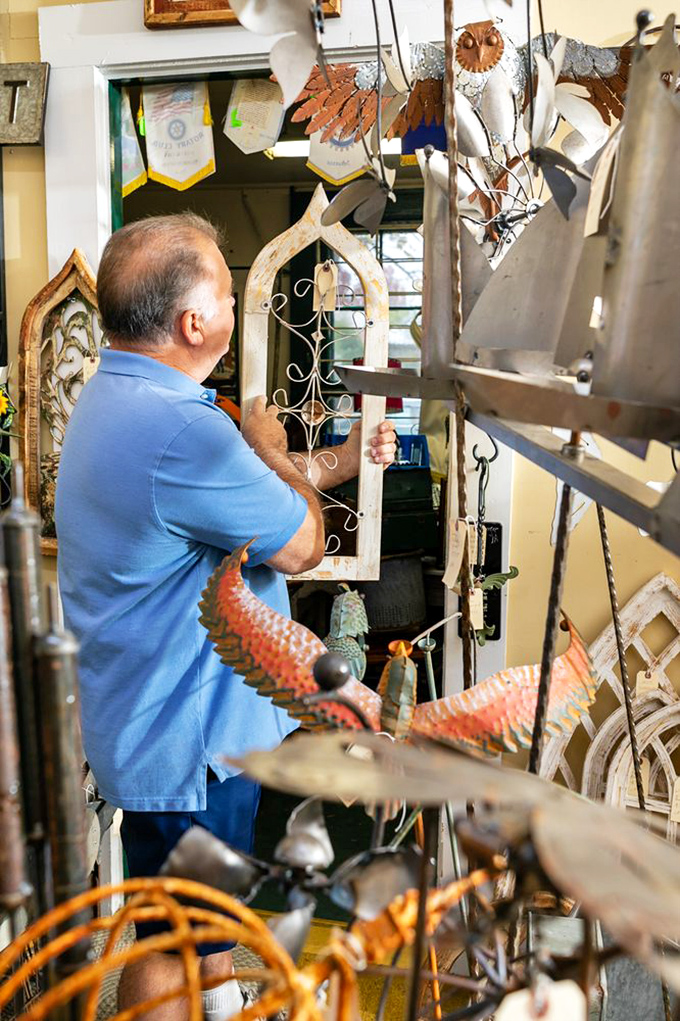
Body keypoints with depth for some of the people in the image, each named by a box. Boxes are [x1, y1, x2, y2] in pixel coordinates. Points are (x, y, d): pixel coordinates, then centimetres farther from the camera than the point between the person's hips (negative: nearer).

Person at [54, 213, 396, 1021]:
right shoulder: (178, 430, -30)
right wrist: (271, 448, -4)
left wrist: (342, 459, 18)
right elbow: (301, 545, -20)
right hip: (183, 739, -10)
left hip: (158, 716, 10)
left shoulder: (113, 399, 6)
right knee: (171, 947, 13)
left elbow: (235, 493, 14)